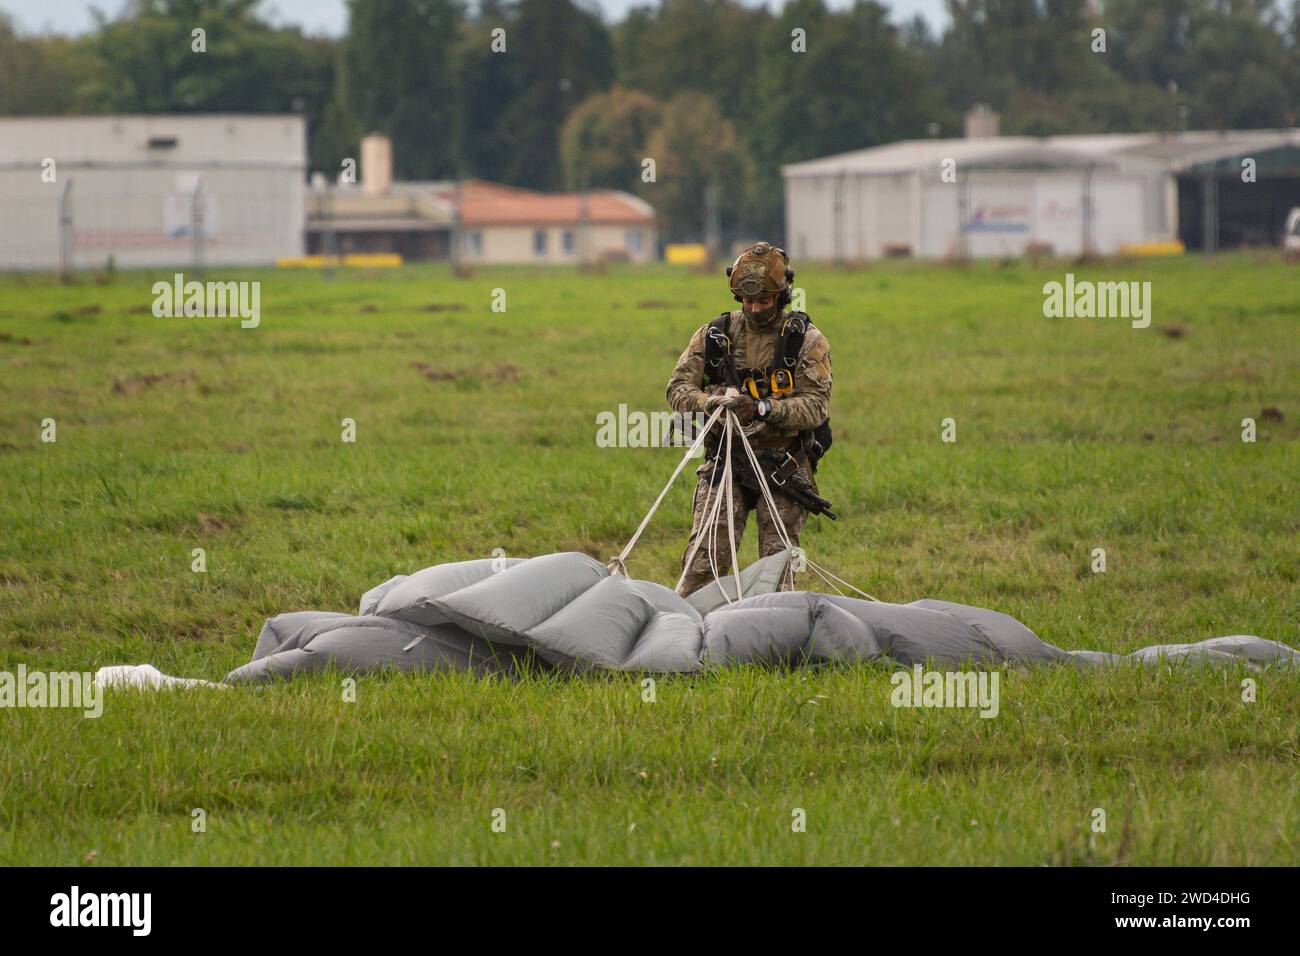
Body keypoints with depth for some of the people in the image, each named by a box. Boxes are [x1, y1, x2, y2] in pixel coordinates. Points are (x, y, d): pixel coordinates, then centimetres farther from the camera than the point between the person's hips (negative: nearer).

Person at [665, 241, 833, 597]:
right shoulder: (714, 336, 6)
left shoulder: (807, 341, -1)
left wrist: (763, 409, -28)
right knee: (703, 561, -10)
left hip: (784, 467, -1)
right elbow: (678, 389, 0)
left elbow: (815, 407, -11)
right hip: (725, 463, 1)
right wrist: (713, 403, -23)